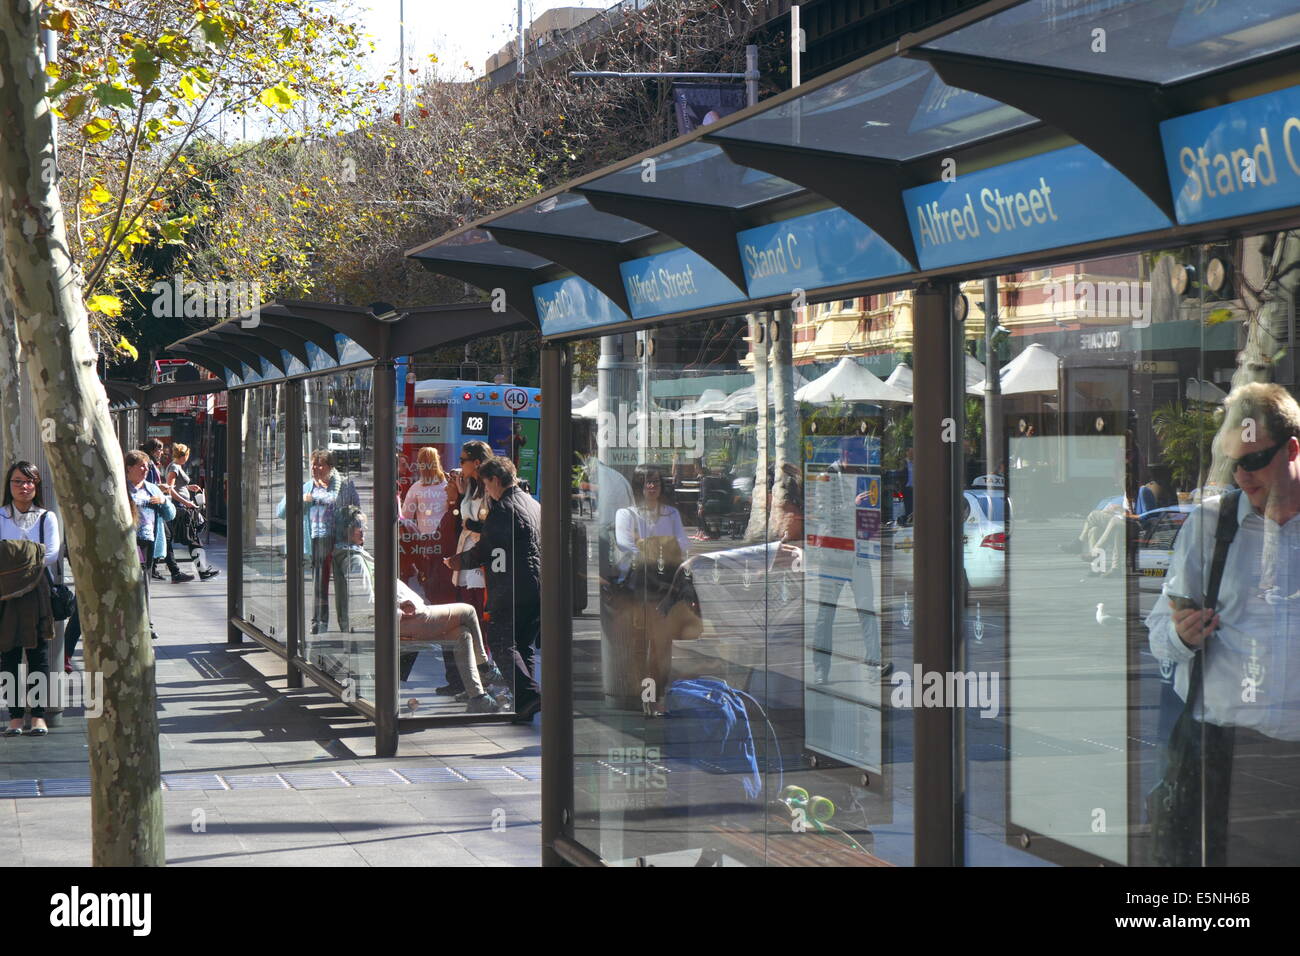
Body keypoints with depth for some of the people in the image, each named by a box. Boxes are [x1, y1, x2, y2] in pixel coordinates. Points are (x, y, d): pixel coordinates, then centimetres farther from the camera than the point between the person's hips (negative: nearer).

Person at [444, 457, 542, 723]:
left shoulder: (503, 508, -11)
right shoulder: (533, 504, 16)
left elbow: (485, 549, -9)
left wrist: (461, 561, 9)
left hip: (512, 590, -9)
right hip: (537, 589, 9)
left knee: (501, 643, -4)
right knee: (524, 645, 12)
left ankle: (529, 694, -17)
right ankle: (524, 705, 10)